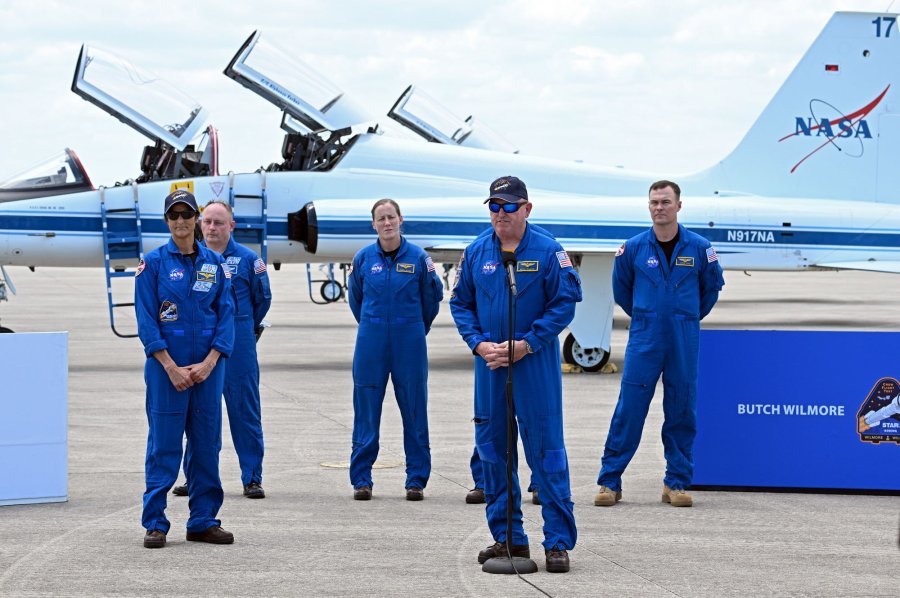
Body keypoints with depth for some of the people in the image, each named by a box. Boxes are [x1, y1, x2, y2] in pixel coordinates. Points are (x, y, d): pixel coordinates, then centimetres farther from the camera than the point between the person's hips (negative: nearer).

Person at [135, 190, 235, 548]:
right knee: (164, 444, -3)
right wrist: (171, 367, -12)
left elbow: (226, 314, 5)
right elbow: (146, 319, -5)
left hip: (207, 366, 3)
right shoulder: (153, 263, 0)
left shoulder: (214, 263, 7)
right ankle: (155, 524, 2)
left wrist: (209, 362, -8)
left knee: (207, 443, 6)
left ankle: (204, 521, 14)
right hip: (165, 365, -3)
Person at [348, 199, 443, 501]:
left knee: (414, 411, 2)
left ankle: (417, 480, 8)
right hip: (371, 340, 1)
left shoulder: (419, 258, -2)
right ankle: (361, 479, 7)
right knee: (366, 411, 1)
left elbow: (432, 297, 11)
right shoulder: (363, 258, 2)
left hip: (410, 342, -1)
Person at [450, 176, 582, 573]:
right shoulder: (476, 252, 7)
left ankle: (558, 541, -2)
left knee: (546, 448, -6)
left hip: (536, 364, -4)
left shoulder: (548, 250, -5)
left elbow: (565, 302, -6)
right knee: (492, 448, 8)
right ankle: (507, 537, 19)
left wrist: (525, 345, -12)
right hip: (489, 362, 5)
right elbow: (460, 303, 11)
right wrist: (480, 344, -4)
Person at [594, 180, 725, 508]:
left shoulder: (699, 247, 0)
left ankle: (677, 483, 13)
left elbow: (712, 286, 17)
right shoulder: (633, 247, 0)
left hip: (684, 341, 1)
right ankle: (609, 481, 1)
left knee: (682, 411, 4)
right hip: (644, 340, -1)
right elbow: (621, 288, 16)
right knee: (629, 410, -4)